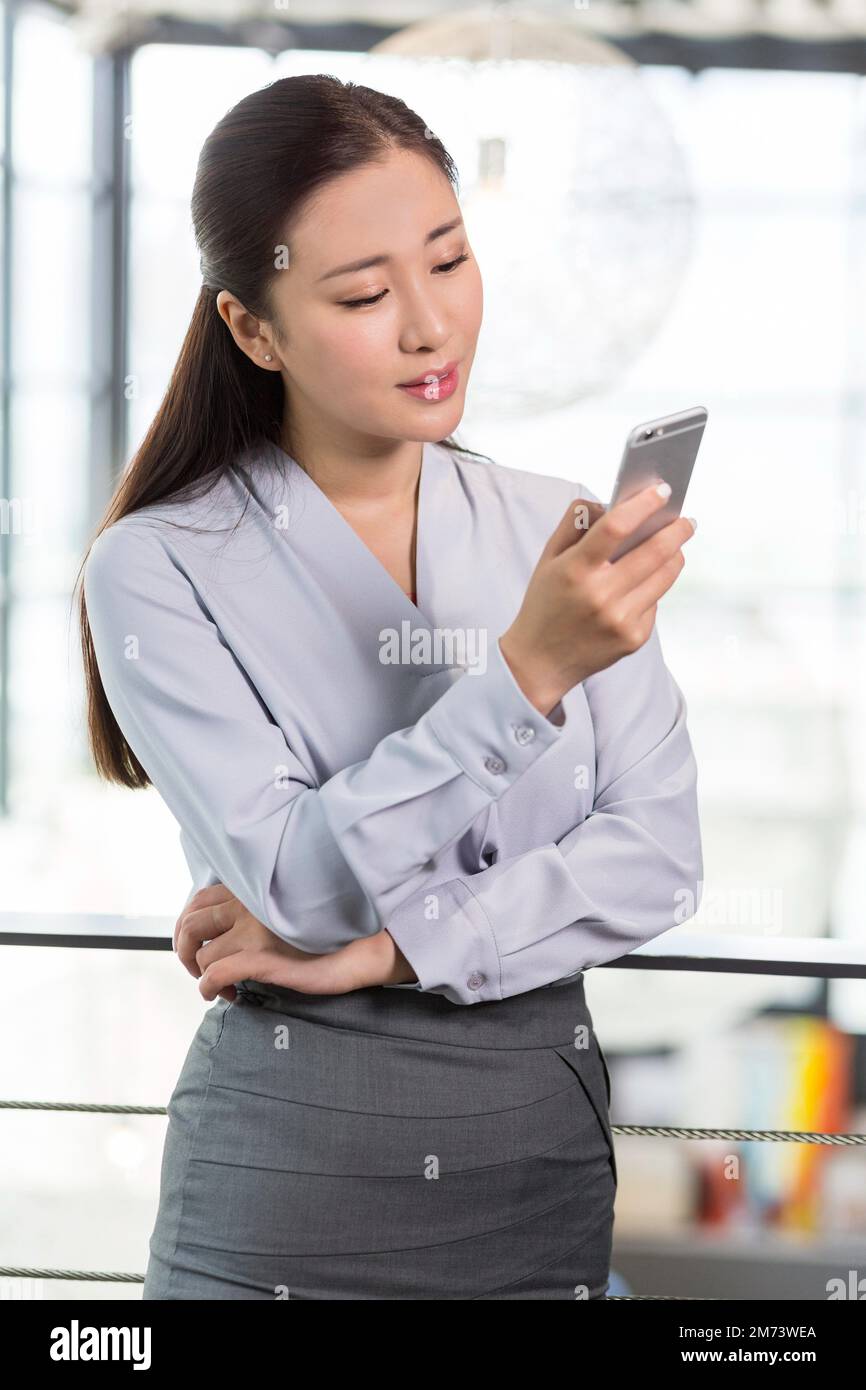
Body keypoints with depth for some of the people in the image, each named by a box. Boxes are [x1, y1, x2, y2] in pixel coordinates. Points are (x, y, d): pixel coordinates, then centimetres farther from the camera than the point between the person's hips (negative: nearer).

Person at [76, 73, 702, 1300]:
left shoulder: (563, 533, 3)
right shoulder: (163, 568, -7)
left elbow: (658, 858, -4)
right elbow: (302, 881, -18)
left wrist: (379, 950, -14)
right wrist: (527, 672, -27)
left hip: (551, 1148, 3)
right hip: (296, 1162, -3)